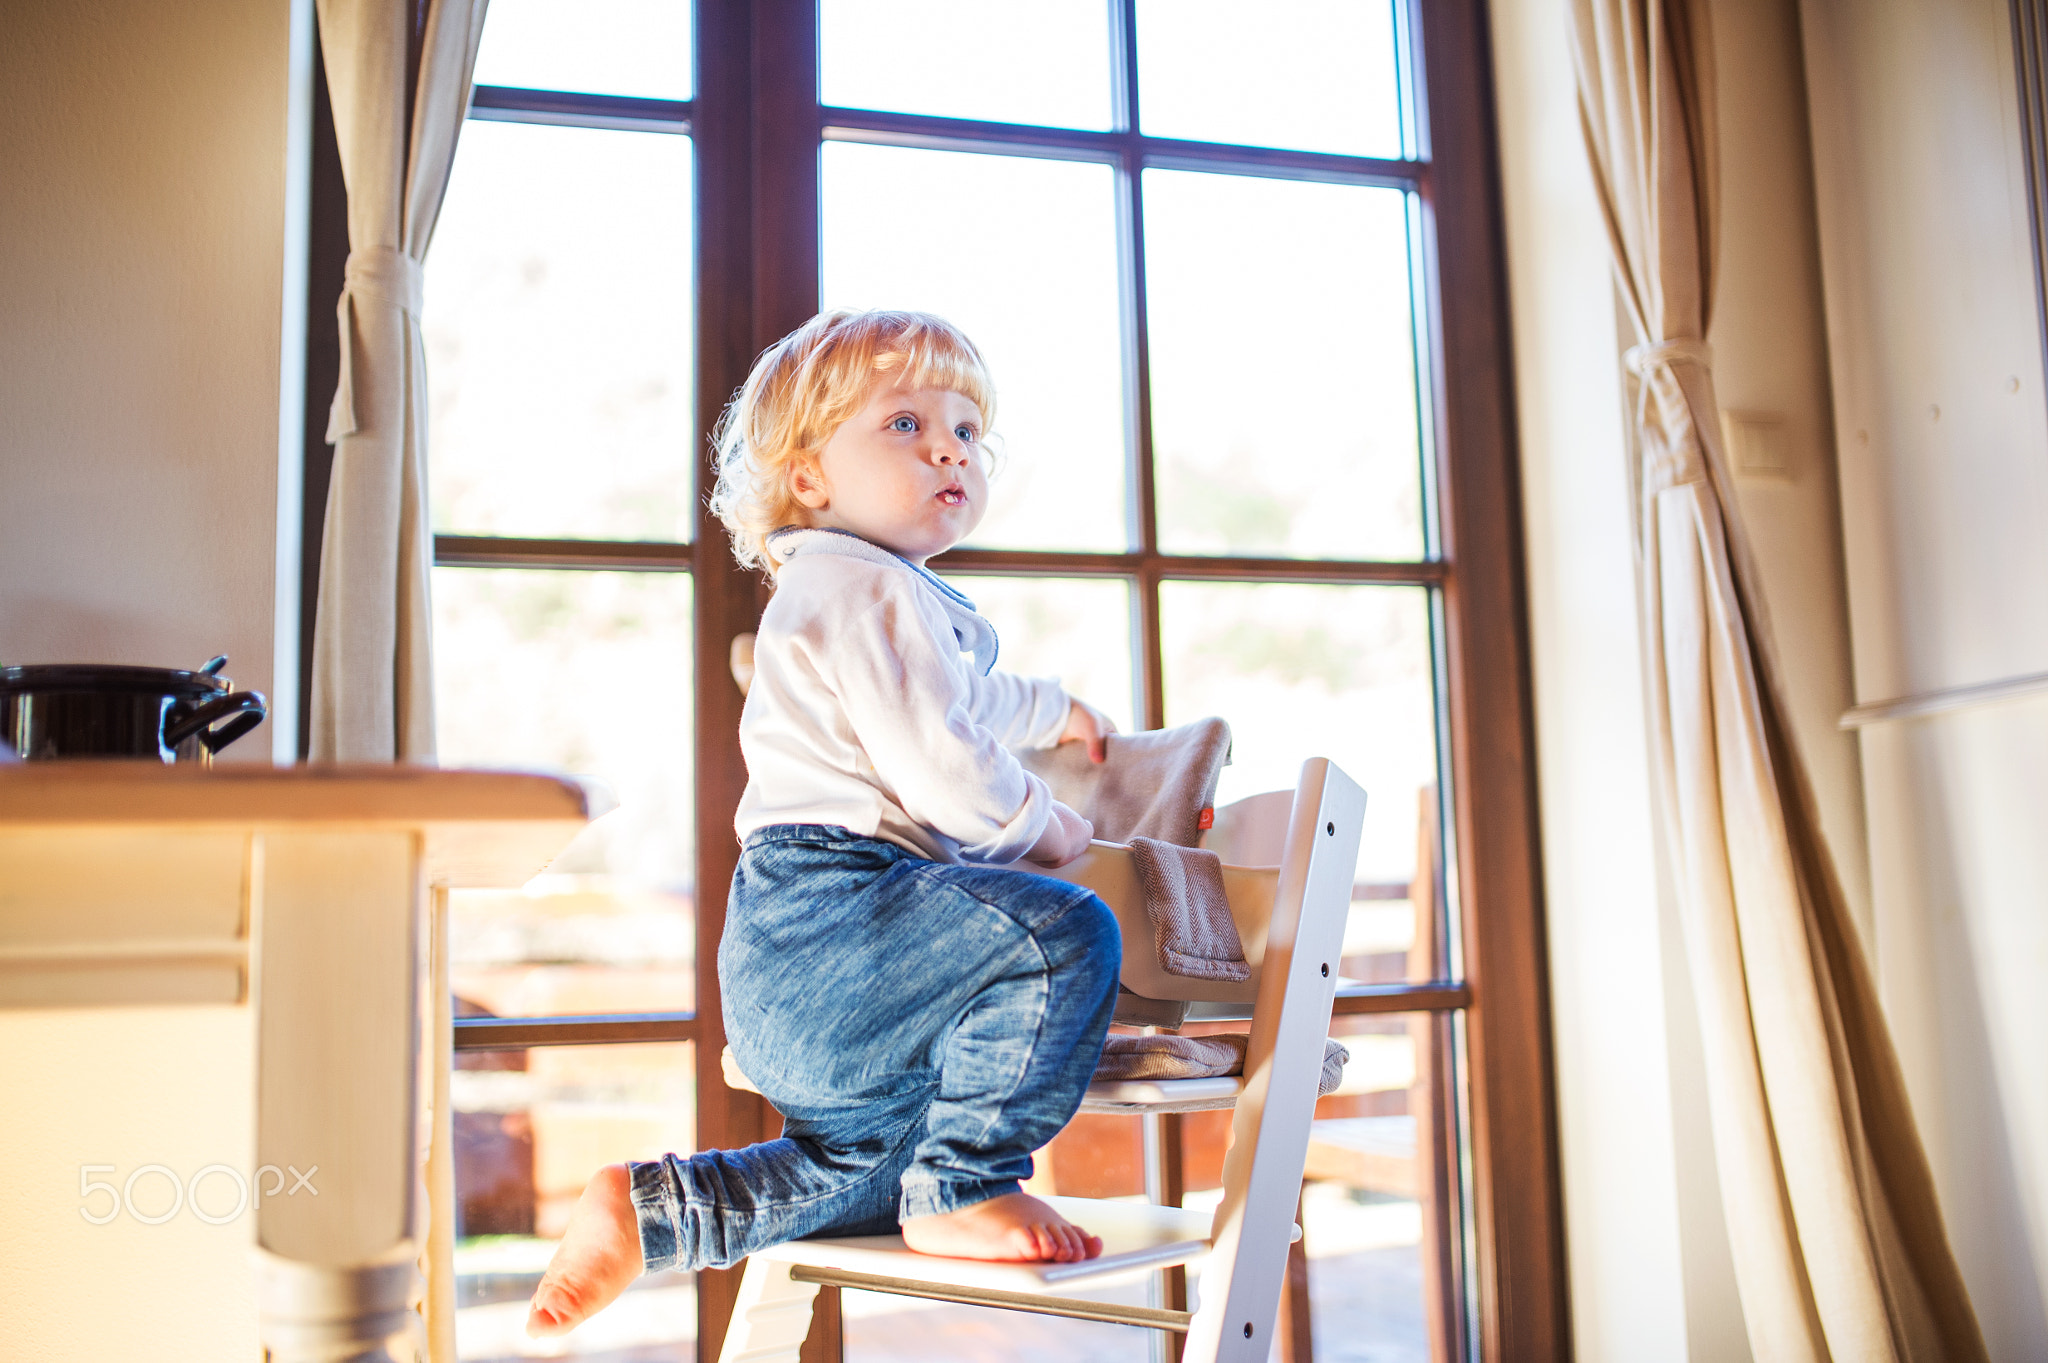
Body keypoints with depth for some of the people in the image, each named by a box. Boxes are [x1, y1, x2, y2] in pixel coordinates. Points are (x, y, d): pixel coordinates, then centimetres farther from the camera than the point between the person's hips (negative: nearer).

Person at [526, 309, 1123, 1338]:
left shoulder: (873, 598, 26)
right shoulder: (867, 593, -10)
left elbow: (961, 703, 48)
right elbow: (938, 769, -19)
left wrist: (1052, 709, 61)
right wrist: (1042, 829, -2)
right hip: (822, 909, -11)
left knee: (866, 1173, 22)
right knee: (1063, 932, -28)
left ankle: (647, 1211, 22)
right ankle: (964, 1192, -17)